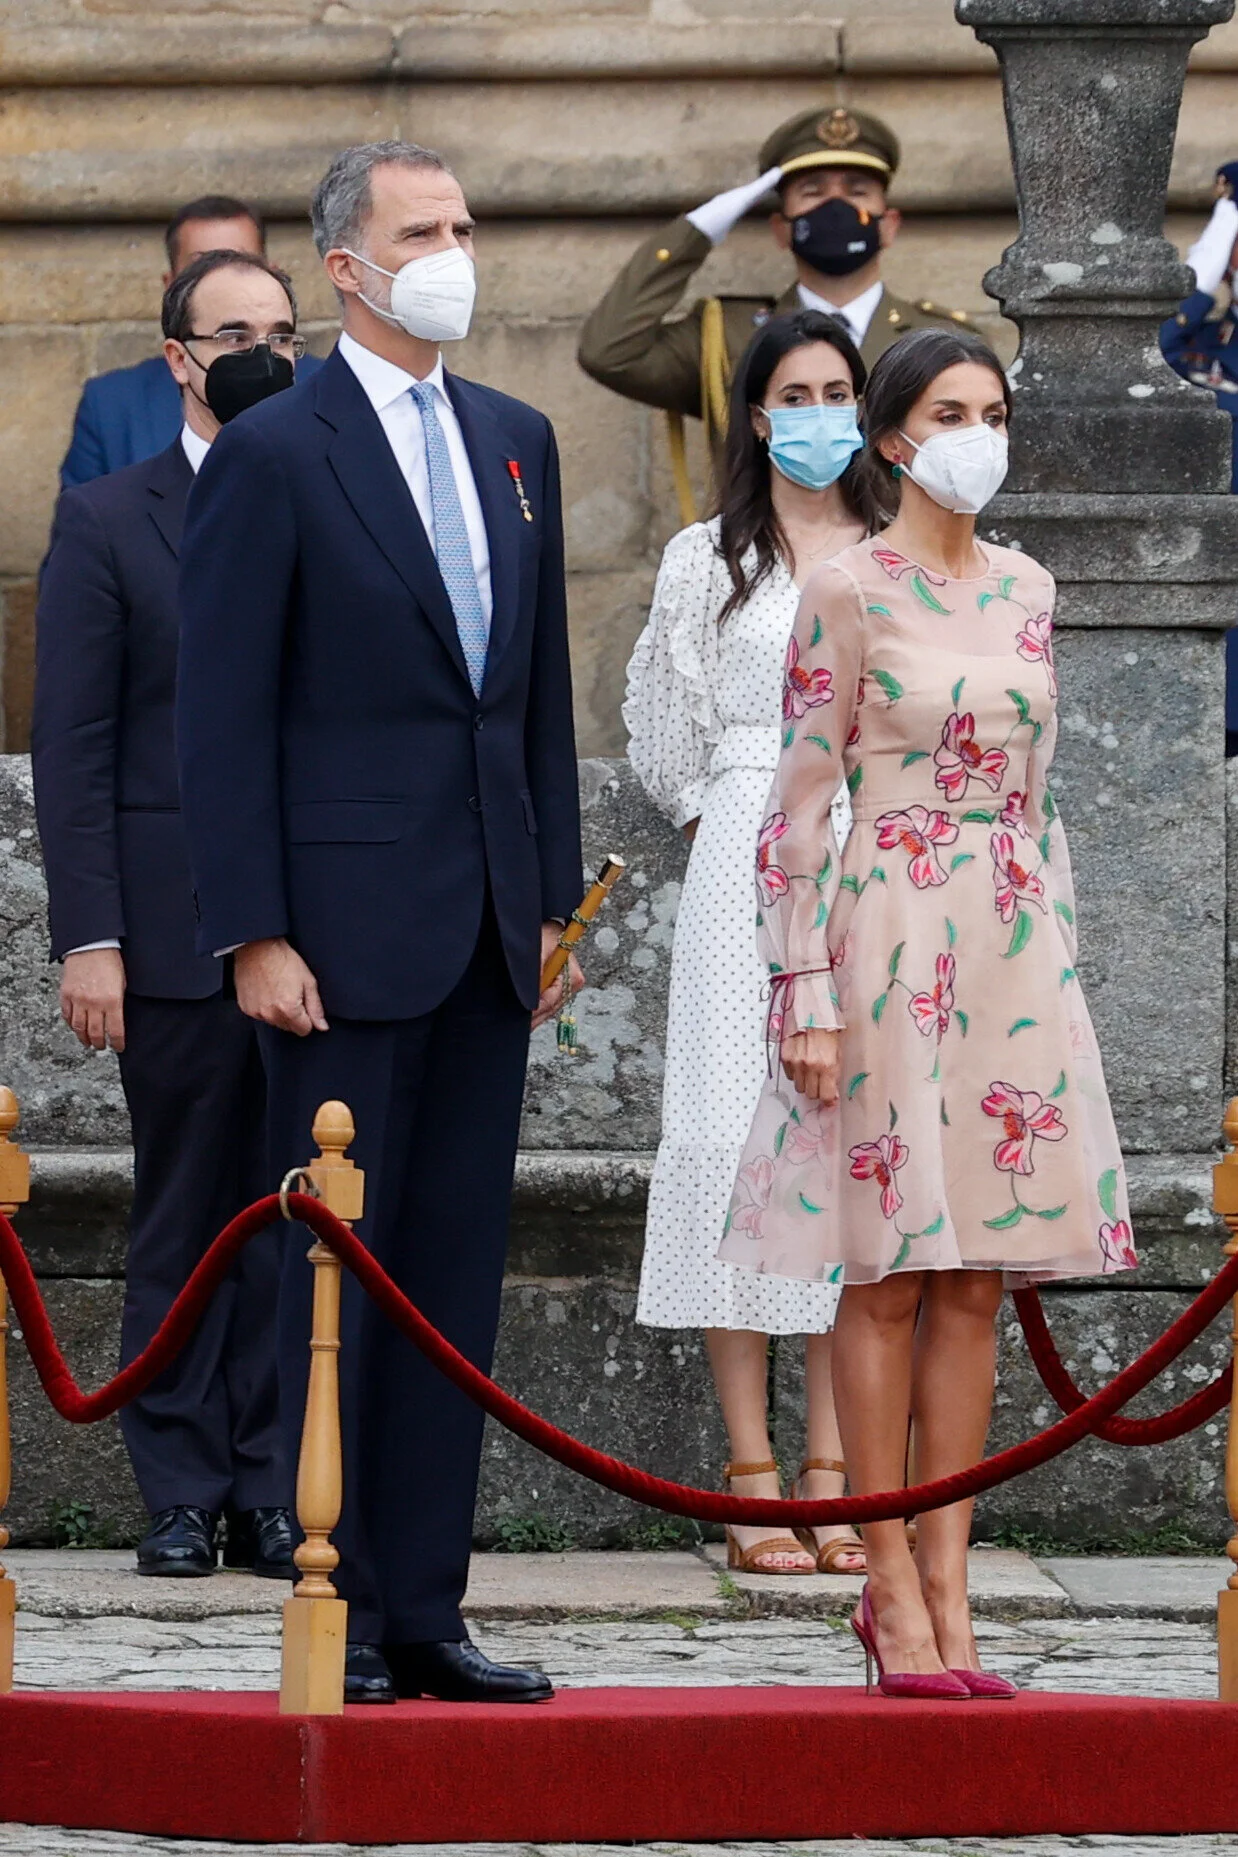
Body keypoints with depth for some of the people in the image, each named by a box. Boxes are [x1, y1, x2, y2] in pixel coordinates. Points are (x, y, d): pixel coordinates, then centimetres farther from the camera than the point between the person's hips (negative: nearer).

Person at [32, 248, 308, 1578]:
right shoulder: (109, 522, 4)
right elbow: (72, 749, 0)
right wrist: (88, 937, -8)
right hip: (178, 934, -2)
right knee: (184, 1225, 3)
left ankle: (276, 1493, 7)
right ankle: (184, 1498, 9)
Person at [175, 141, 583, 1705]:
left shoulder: (516, 442, 14)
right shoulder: (271, 455, -5)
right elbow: (224, 716, -8)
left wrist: (555, 897, 12)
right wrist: (254, 932, -13)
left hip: (489, 930, 6)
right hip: (346, 927, -6)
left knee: (456, 1280, 7)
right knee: (338, 1270, -2)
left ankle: (425, 1613, 11)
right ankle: (338, 1619, 2)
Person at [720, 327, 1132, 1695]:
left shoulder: (1026, 591, 12)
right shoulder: (850, 592, -5)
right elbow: (798, 803, -7)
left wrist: (1058, 959, 14)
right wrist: (804, 990, -13)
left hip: (1017, 949, 6)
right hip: (892, 943, -6)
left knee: (977, 1278, 4)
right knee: (891, 1272, -3)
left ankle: (946, 1585, 6)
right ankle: (893, 1584, 1)